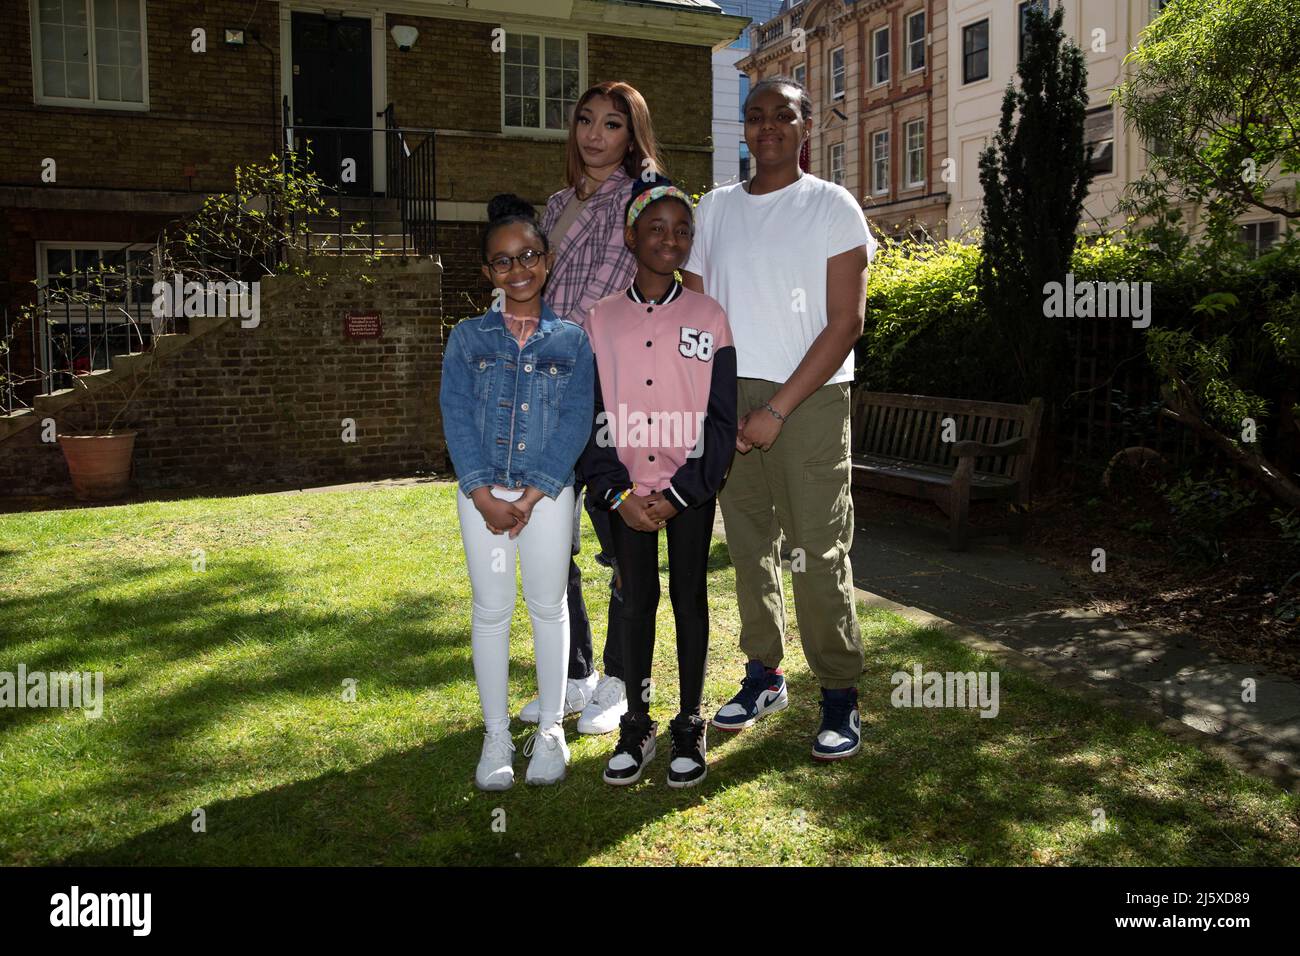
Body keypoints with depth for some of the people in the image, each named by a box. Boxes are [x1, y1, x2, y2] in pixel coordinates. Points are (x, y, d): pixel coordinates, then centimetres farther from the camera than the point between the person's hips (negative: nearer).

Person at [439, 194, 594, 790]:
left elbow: (576, 421, -6)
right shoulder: (467, 338, 3)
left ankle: (550, 729, 23)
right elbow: (456, 415, -3)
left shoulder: (572, 339, 1)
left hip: (548, 491, -1)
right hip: (482, 492, 1)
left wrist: (532, 496, -14)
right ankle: (496, 735, 19)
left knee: (548, 606, 9)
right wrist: (484, 494, -14)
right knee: (491, 611, 7)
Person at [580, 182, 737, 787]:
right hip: (627, 491, 1)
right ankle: (636, 726, 22)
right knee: (636, 601, 9)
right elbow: (588, 416, 1)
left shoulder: (708, 317, -3)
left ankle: (689, 726, 20)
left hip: (689, 491, -1)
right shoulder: (600, 319, 1)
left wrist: (678, 495, -12)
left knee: (689, 599, 7)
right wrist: (618, 494, -9)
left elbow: (721, 420, -4)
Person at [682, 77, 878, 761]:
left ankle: (839, 696, 4)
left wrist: (778, 409, -13)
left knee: (819, 548, -6)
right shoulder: (715, 208, 13)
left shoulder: (833, 207, 1)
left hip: (808, 397, -4)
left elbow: (846, 323, -7)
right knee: (748, 544, 9)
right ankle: (764, 676, 21)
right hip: (727, 396, 4)